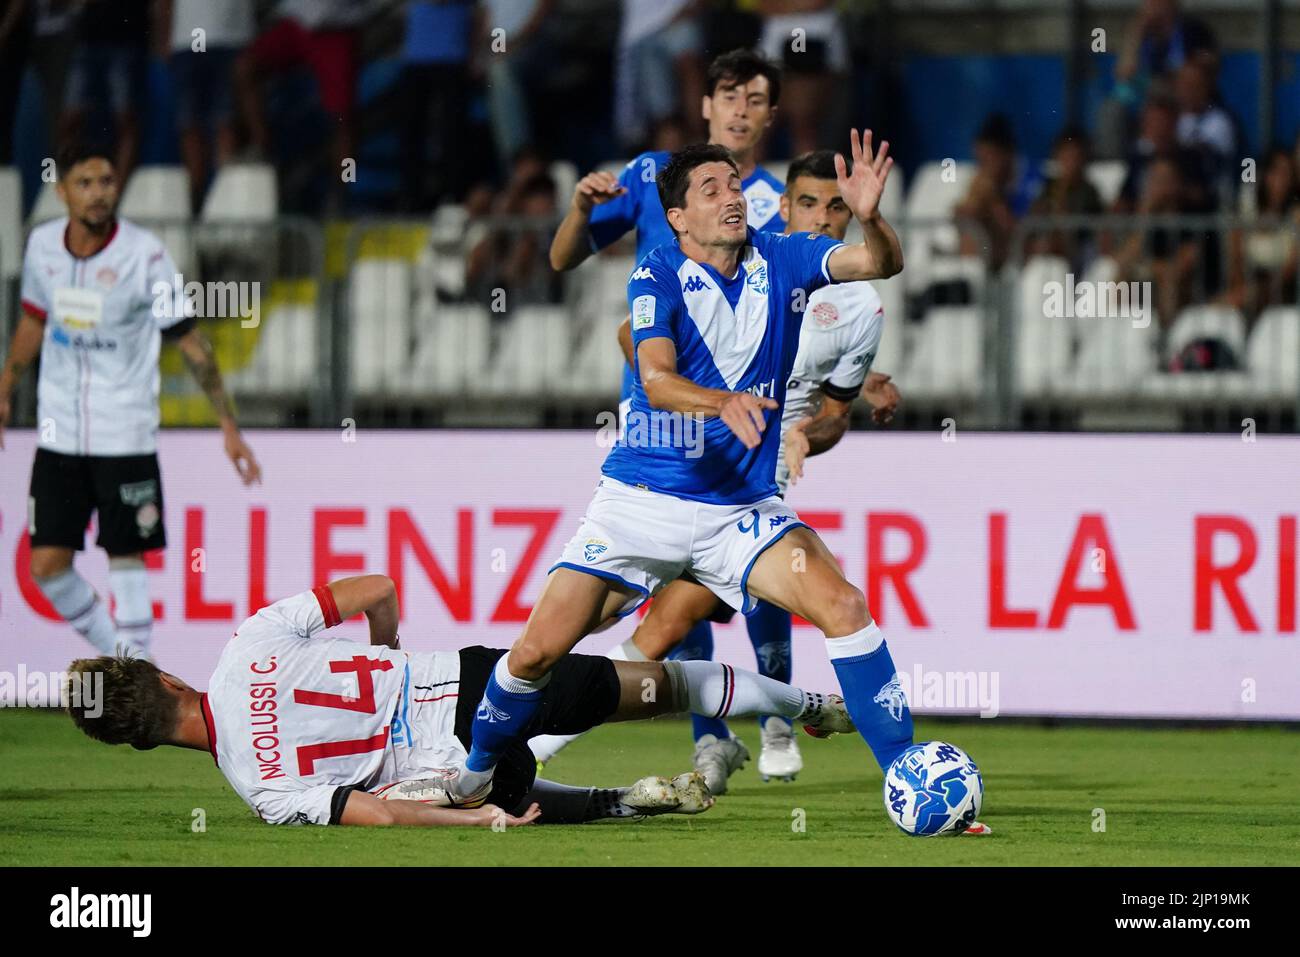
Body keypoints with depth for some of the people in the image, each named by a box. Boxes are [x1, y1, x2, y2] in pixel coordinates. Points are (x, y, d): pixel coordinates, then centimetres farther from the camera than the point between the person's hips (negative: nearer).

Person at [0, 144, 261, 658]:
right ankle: (113, 650, 23)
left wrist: (229, 427, -8)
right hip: (59, 433, 4)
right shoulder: (43, 245, -1)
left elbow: (191, 342, -8)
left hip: (124, 435, -4)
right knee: (46, 566, 2)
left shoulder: (143, 254, -13)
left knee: (124, 556, -3)